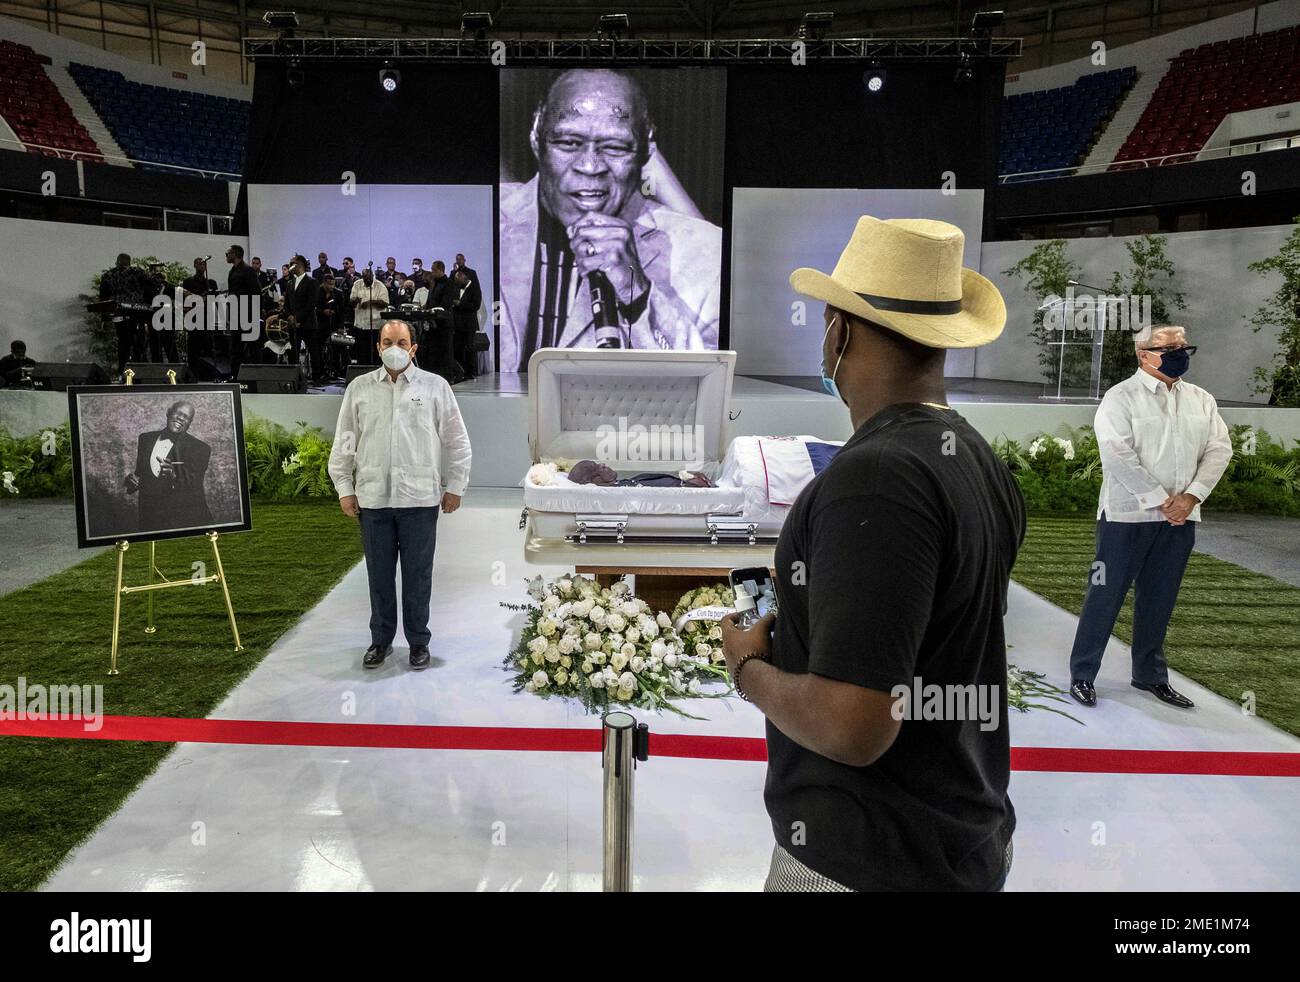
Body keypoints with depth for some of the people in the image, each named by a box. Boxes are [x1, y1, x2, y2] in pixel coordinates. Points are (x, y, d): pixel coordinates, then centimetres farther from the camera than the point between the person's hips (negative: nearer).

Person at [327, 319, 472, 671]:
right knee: (379, 574, 10)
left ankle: (418, 642, 19)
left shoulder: (435, 386, 2)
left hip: (420, 497, -2)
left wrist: (454, 487, 3)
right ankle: (380, 640, 25)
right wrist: (344, 488, 6)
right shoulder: (359, 388, 7)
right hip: (372, 497, 2)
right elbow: (344, 442, 11)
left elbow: (456, 441, 5)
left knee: (418, 575, 5)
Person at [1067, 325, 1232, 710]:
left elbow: (1220, 449, 7)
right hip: (1128, 516, -5)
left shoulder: (1201, 400, 11)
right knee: (1106, 594, 0)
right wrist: (1160, 501, -15)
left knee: (1159, 600, 13)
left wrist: (1191, 496, -7)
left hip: (1179, 517, 5)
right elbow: (1118, 456, -15)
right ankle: (1082, 675, 10)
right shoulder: (1121, 397, -7)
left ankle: (1151, 675, 25)